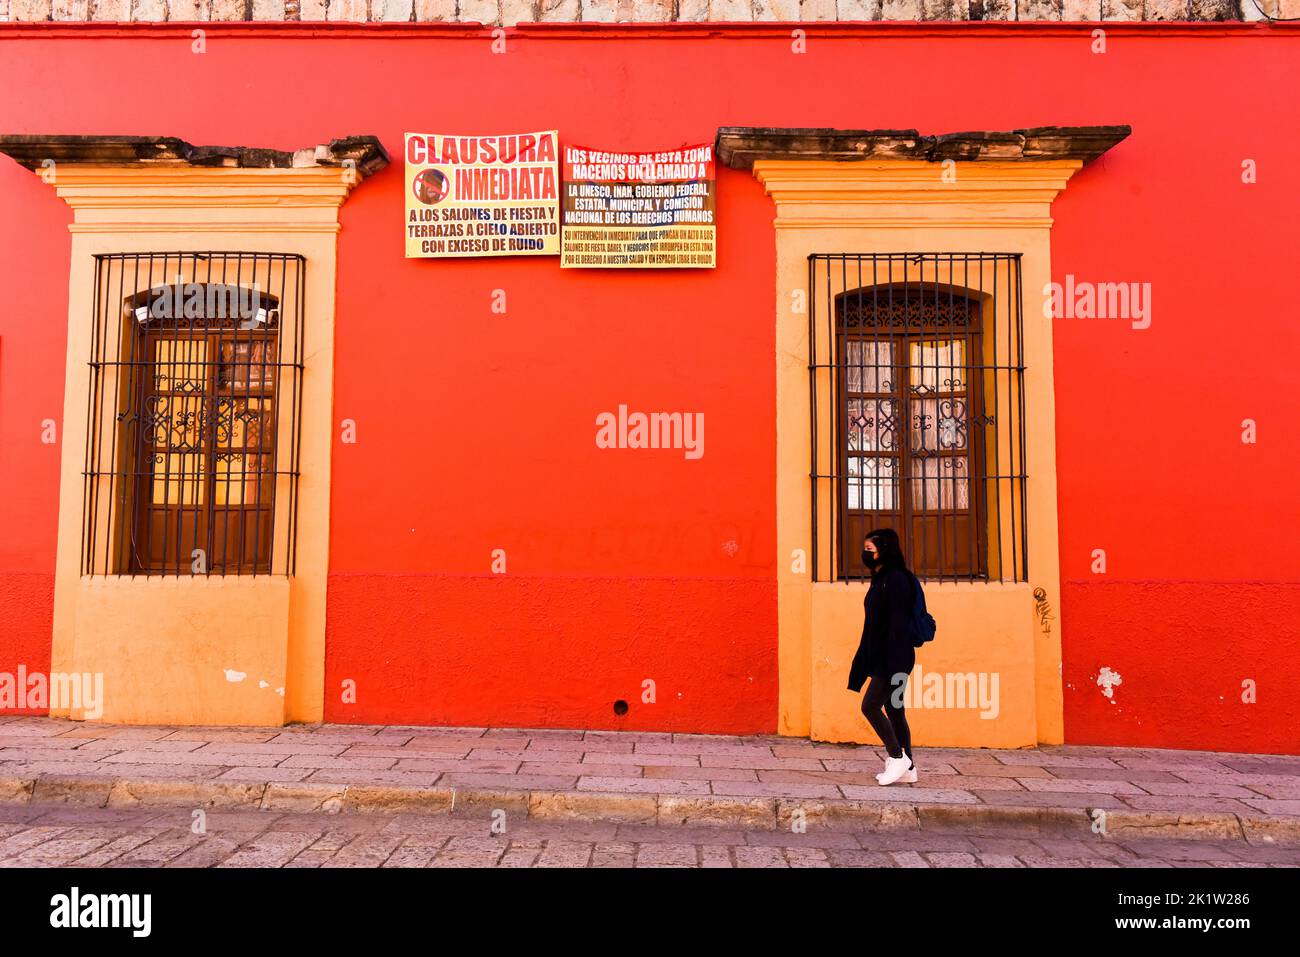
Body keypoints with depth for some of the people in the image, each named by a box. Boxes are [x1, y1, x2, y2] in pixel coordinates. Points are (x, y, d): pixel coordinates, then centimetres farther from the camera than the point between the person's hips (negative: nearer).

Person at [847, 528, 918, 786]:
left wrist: (894, 664, -22)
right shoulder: (880, 580, 14)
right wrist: (863, 664, 19)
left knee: (870, 706, -9)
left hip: (894, 656, -10)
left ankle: (897, 757, 3)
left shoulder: (896, 580, -14)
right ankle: (908, 768, 15)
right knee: (893, 710, 10)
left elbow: (898, 624, -19)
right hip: (881, 657, 10)